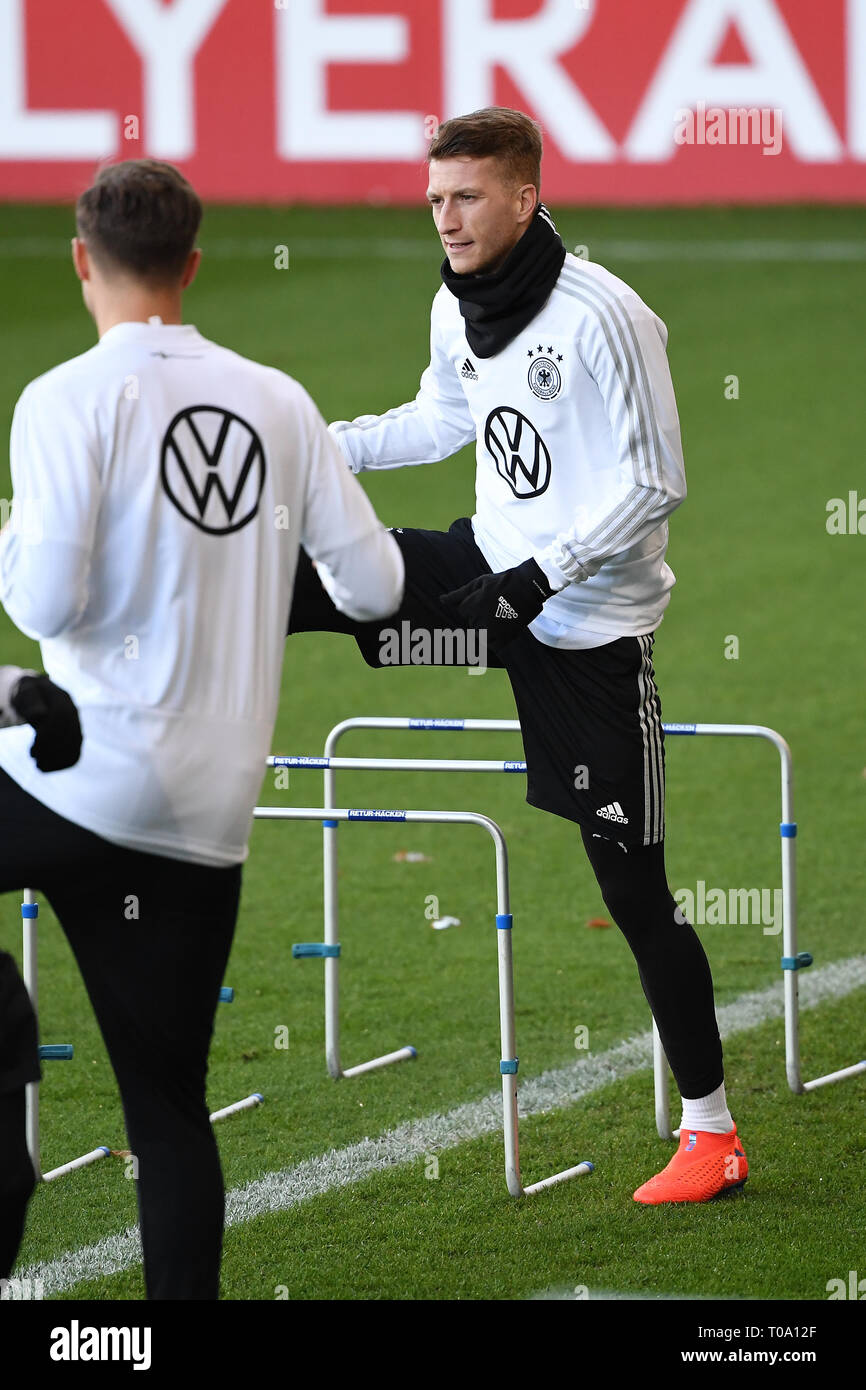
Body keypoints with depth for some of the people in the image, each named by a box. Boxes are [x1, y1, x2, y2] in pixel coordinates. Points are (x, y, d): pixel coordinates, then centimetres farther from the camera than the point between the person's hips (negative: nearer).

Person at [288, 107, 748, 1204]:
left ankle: (712, 1134, 5)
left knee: (632, 886, -3)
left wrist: (545, 573, -27)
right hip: (495, 564, 7)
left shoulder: (604, 318, -22)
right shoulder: (457, 309, 2)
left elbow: (655, 482, -20)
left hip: (591, 622, -7)